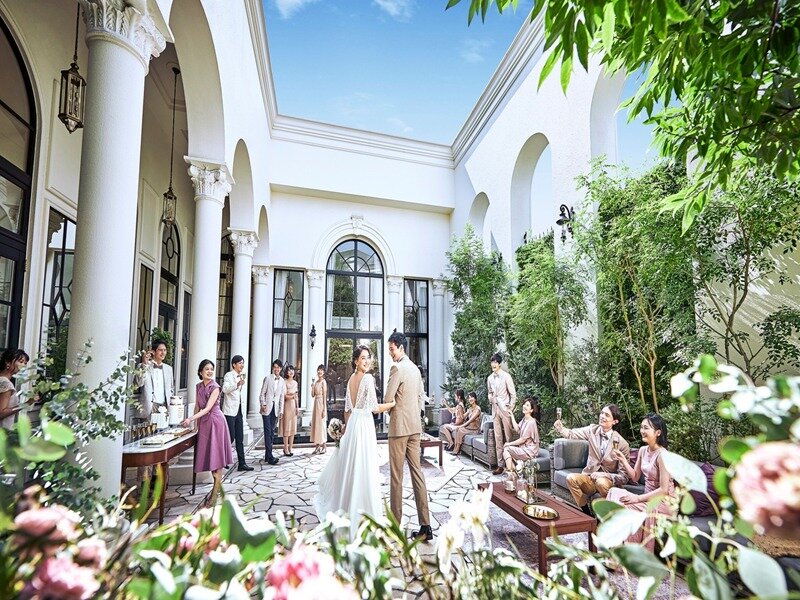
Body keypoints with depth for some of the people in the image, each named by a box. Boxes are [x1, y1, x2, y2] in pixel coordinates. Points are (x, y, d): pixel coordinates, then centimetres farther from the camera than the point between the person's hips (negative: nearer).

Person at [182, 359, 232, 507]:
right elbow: (197, 406, 12)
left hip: (215, 421, -6)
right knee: (208, 454, 9)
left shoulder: (215, 387, -12)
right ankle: (218, 484, 22)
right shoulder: (198, 386, 7)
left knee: (216, 455, -5)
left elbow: (208, 408, -19)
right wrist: (196, 424, 10)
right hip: (204, 422, 6)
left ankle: (215, 492, -2)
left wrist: (191, 419, -26)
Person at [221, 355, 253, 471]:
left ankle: (242, 463, 6)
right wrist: (237, 384, -43)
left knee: (240, 438, 5)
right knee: (231, 437, -4)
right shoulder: (229, 375, -10)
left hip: (238, 410, 7)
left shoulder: (240, 375, 14)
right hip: (230, 410, -7)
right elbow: (225, 389, -29)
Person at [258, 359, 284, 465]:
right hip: (267, 408, -4)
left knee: (272, 432, 6)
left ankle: (267, 455, 14)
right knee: (268, 431, -8)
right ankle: (270, 457, -9)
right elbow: (262, 393, 1)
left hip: (275, 409, 4)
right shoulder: (268, 378, 0)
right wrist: (263, 404, -12)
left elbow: (281, 397, 12)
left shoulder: (282, 381, 10)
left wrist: (281, 410, 6)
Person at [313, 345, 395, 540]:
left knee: (349, 464, 19)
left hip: (352, 423, 8)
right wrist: (395, 403, -10)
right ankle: (362, 507, 13)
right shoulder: (368, 378, -16)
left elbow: (347, 408, 13)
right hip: (364, 424, -8)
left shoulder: (351, 378, 8)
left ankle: (345, 504, 35)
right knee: (363, 467, 2)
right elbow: (374, 407, -18)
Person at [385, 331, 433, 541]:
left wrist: (391, 413, 4)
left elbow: (388, 399, -14)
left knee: (396, 475, 2)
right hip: (415, 425, 8)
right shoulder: (415, 368, 12)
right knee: (417, 472, 9)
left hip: (399, 426, -8)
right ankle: (425, 526, 11)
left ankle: (396, 523, 12)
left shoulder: (397, 368, -14)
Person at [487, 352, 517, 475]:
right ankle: (500, 465, 14)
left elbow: (513, 394, -6)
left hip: (505, 409, -5)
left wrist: (510, 409, -7)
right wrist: (490, 399, 8)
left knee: (508, 437, -1)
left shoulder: (506, 376, -9)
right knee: (498, 438, 8)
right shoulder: (490, 378, 8)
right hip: (495, 409, 5)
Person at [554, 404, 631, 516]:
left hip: (609, 480, -3)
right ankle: (587, 513, -6)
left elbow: (624, 477, -11)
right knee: (571, 478, -24)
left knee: (601, 482, -36)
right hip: (590, 477, 4)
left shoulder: (622, 444, -14)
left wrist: (603, 475, -25)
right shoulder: (592, 430, -3)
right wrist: (560, 428, -35)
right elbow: (572, 434, -13)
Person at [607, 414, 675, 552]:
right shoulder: (643, 450, 5)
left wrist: (638, 498, -22)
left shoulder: (662, 455, -19)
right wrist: (623, 460, -5)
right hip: (648, 497, 7)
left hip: (664, 501, -7)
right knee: (615, 492, -16)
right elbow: (635, 477, 10)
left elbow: (663, 489, -19)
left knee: (626, 507, -25)